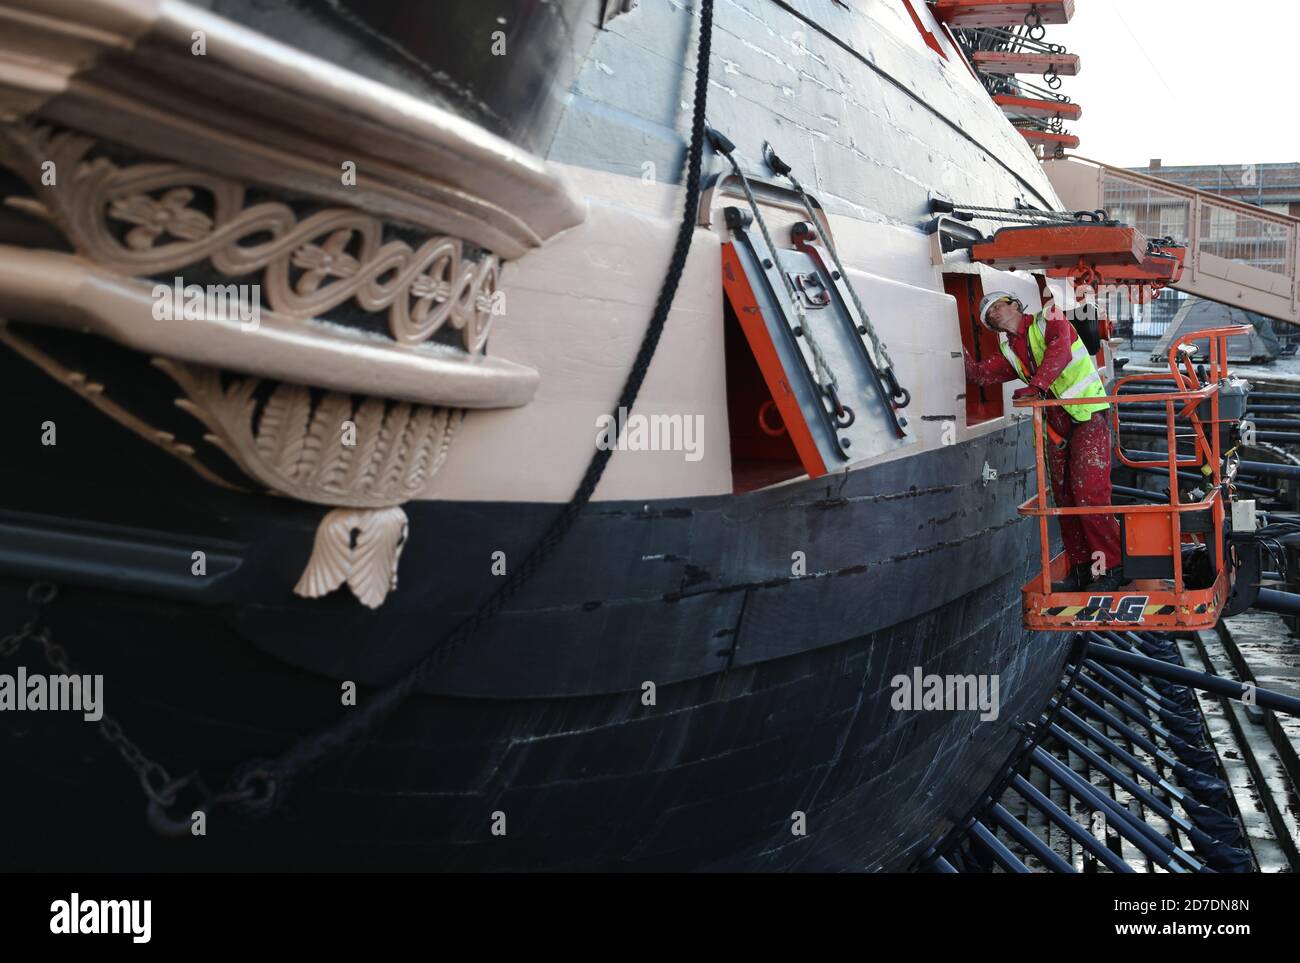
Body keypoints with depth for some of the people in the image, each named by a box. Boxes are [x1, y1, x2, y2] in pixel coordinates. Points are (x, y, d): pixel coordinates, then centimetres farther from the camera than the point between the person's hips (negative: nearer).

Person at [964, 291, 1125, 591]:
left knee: (1089, 494, -14)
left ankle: (1111, 569, -7)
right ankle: (1081, 570, 14)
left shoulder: (1048, 320, -3)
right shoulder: (1009, 351, 15)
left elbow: (1060, 351, -21)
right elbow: (979, 374, 12)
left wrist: (1035, 386, -32)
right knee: (1064, 497, 6)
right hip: (1057, 426, 7)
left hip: (1089, 417, -7)